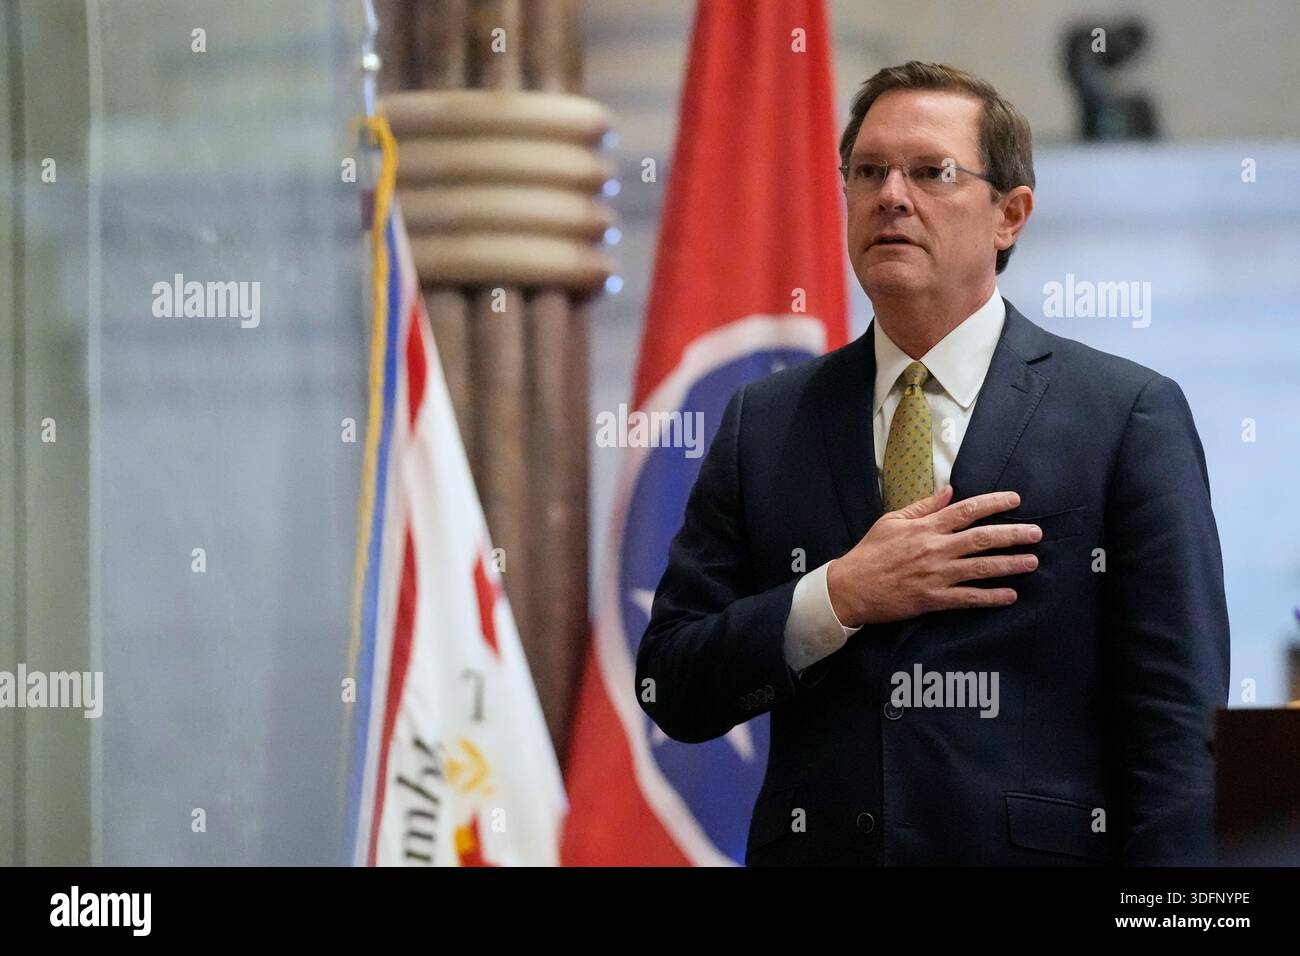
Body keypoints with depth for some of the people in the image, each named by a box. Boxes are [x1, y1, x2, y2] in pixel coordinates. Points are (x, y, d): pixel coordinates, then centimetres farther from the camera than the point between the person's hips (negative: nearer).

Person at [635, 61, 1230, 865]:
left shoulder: (1130, 415, -3)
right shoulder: (763, 425, 5)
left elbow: (1176, 718, -7)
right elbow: (673, 689, 2)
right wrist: (839, 596, -12)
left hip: (1038, 849, -2)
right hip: (816, 846, 3)